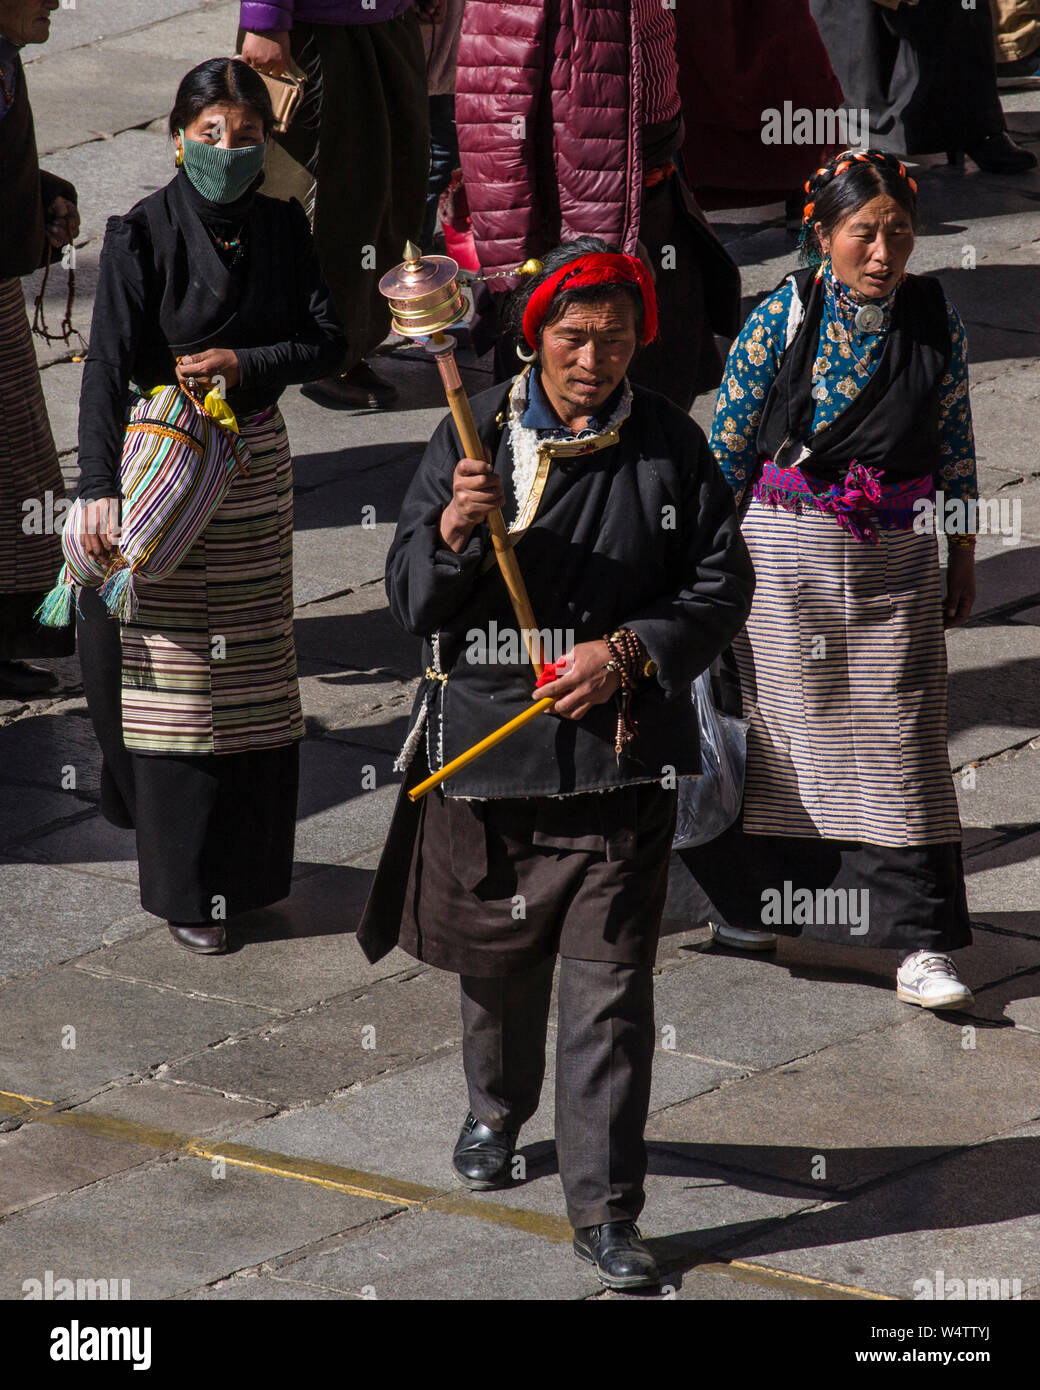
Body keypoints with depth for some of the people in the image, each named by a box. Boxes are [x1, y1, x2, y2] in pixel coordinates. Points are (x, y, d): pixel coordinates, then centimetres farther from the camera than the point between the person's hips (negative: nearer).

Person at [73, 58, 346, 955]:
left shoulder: (282, 227, 1)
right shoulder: (143, 234, -12)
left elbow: (327, 341, 2)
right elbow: (107, 367, -18)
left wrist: (240, 361, -15)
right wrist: (100, 490, -28)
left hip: (255, 463, 4)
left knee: (254, 671, 12)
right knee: (172, 673, -1)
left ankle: (248, 869, 26)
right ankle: (186, 889, 9)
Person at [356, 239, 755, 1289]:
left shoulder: (669, 444, 0)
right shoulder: (474, 434, -1)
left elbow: (721, 583, 4)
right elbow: (411, 598, -2)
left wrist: (629, 652, -11)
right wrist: (452, 530, -23)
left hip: (618, 753, -1)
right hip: (486, 745, 1)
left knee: (608, 983, -5)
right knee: (496, 958, 18)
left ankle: (603, 1206, -1)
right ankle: (498, 1106, 47)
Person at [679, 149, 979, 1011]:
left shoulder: (936, 320, -2)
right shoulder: (782, 318, -9)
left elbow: (956, 446, 7)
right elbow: (726, 447, -2)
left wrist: (963, 557, 10)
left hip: (897, 564, 2)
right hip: (787, 556, -1)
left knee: (902, 744, -1)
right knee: (782, 729, 9)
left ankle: (923, 946, -1)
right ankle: (750, 899, 30)